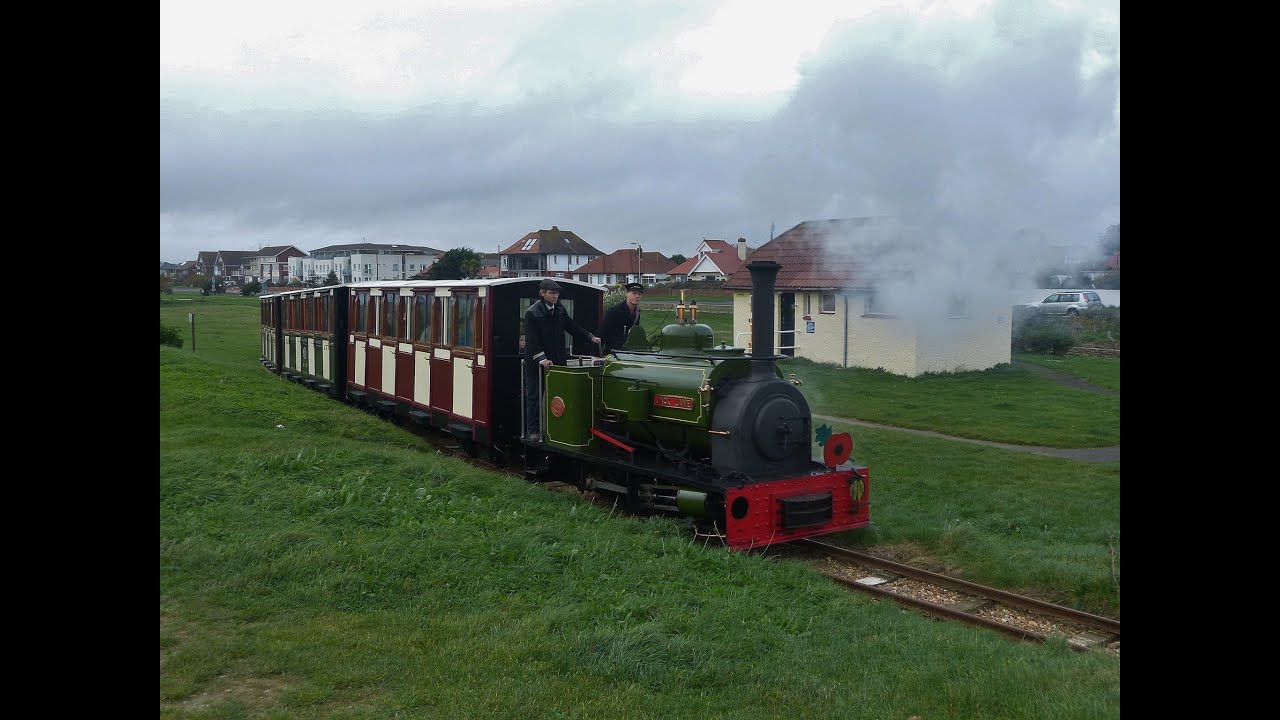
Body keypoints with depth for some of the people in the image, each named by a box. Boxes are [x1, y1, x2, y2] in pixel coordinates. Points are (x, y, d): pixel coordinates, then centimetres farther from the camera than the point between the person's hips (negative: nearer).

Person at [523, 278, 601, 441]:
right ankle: (533, 430, 9)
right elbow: (532, 340, -17)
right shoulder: (532, 312, -12)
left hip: (556, 360, 5)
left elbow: (572, 326, 17)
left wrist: (591, 337, 13)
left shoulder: (560, 309, 7)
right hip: (536, 362, -5)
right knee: (534, 396, 3)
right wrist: (541, 359, -24)